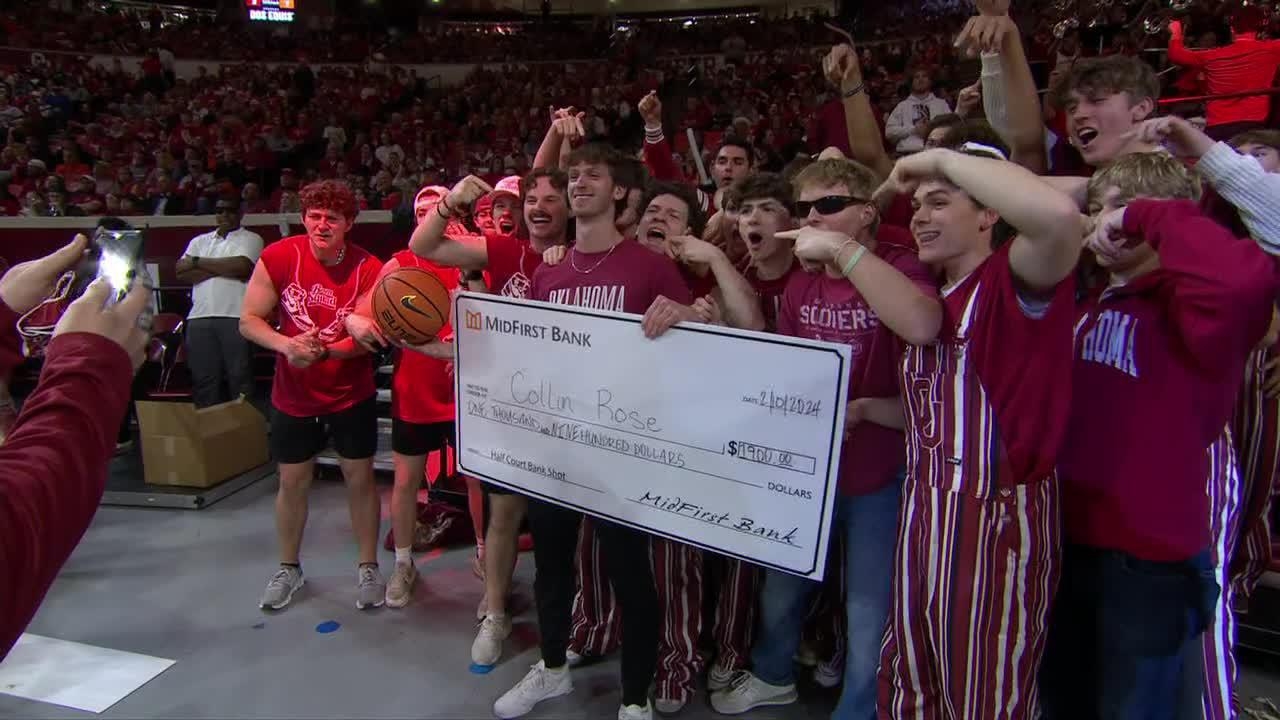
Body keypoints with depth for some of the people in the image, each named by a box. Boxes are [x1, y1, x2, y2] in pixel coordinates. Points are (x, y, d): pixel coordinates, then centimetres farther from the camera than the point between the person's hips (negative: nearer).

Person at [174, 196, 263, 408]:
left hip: (235, 316, -4)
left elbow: (242, 267, -10)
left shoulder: (250, 239, 9)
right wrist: (225, 268, -5)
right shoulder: (200, 241, 21)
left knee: (239, 376, -4)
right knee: (204, 378, 4)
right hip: (200, 317, 4)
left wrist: (197, 262, 1)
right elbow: (181, 272, 6)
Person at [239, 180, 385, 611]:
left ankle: (368, 568, 23)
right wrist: (286, 344, -26)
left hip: (351, 394, -1)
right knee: (292, 482, 13)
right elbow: (249, 320, -8)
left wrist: (323, 351, -31)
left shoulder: (368, 269, -14)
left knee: (360, 478, 6)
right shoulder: (278, 257, -11)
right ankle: (288, 568, 33)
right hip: (293, 394, 1)